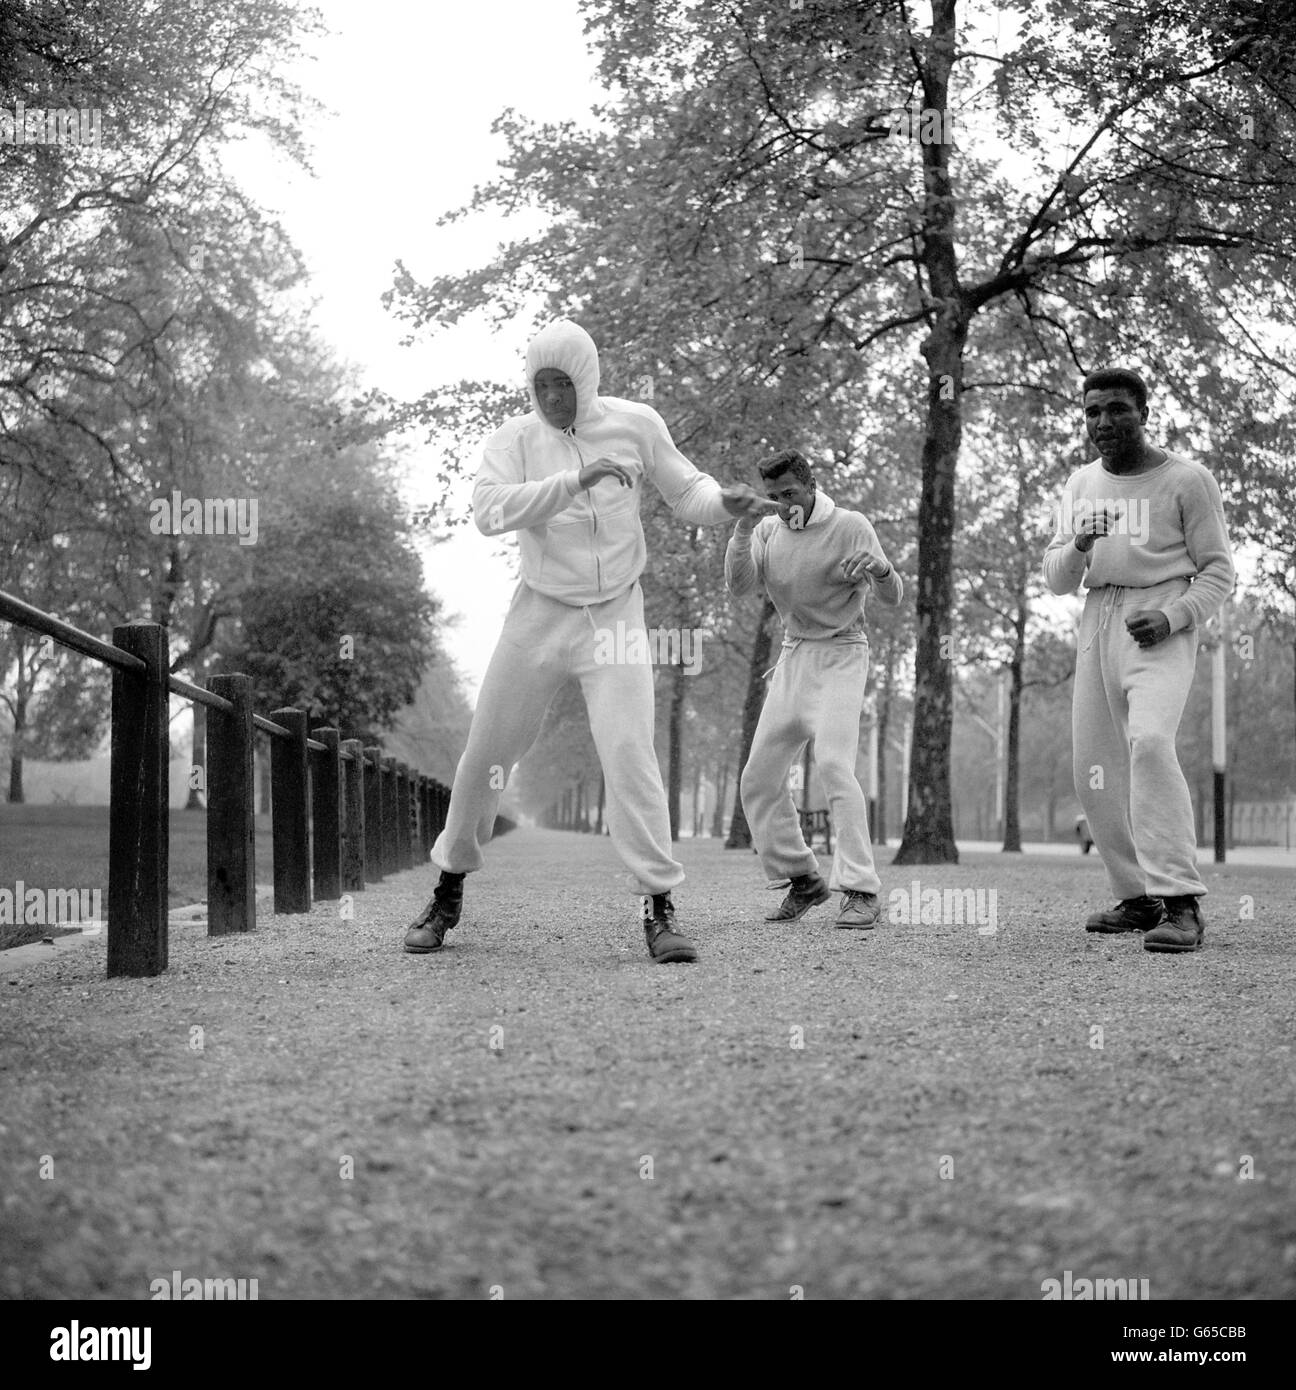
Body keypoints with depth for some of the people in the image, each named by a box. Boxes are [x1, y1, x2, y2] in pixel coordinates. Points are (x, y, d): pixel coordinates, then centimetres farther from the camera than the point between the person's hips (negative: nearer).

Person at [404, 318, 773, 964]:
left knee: (629, 753, -15)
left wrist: (725, 501, -17)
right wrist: (576, 481, -31)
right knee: (487, 752, 7)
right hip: (539, 614, 1)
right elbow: (489, 511, -22)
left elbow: (686, 493, 6)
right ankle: (448, 895, 25)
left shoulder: (635, 425, -2)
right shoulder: (514, 438, -5)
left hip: (615, 617, -1)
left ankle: (659, 908, -9)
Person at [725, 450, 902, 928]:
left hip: (840, 654, -6)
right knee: (758, 778, 3)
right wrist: (743, 528, -21)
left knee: (833, 762, -25)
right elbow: (738, 586, -8)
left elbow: (893, 597, -10)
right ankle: (804, 879, 18)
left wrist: (880, 570, -32)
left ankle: (861, 890, -26)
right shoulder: (768, 530, 5)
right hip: (793, 656, 6)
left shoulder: (850, 526, -8)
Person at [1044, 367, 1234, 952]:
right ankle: (1139, 898, 19)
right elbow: (1055, 580, 14)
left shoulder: (1187, 480, -2)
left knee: (1148, 741, -29)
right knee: (1095, 772, 4)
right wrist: (1077, 548, -9)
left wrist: (1172, 616, -18)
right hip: (1097, 623, 6)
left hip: (1159, 625, -6)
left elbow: (1217, 572, 0)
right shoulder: (1081, 484, 14)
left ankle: (1181, 903, -31)